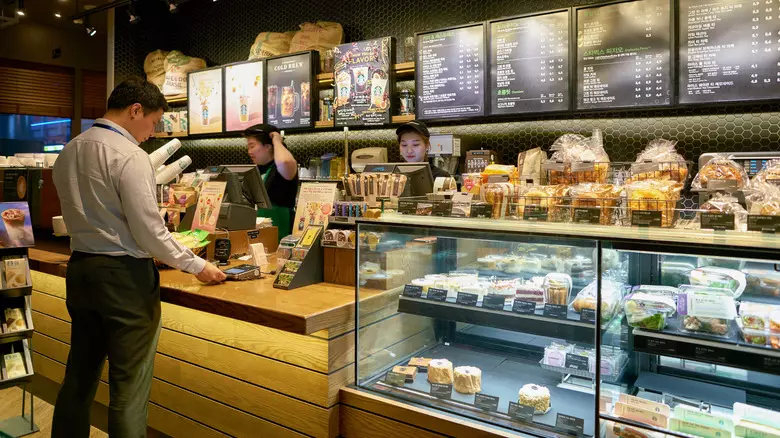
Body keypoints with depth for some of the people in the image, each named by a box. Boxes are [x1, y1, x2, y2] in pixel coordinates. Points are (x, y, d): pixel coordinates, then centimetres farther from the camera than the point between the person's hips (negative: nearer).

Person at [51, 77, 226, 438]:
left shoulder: (68, 151, 9)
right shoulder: (130, 155, -17)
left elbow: (85, 217, 15)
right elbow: (148, 231, -18)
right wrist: (196, 266, -7)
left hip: (80, 269, 8)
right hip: (124, 276, -8)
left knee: (79, 374, 20)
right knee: (128, 386, 2)